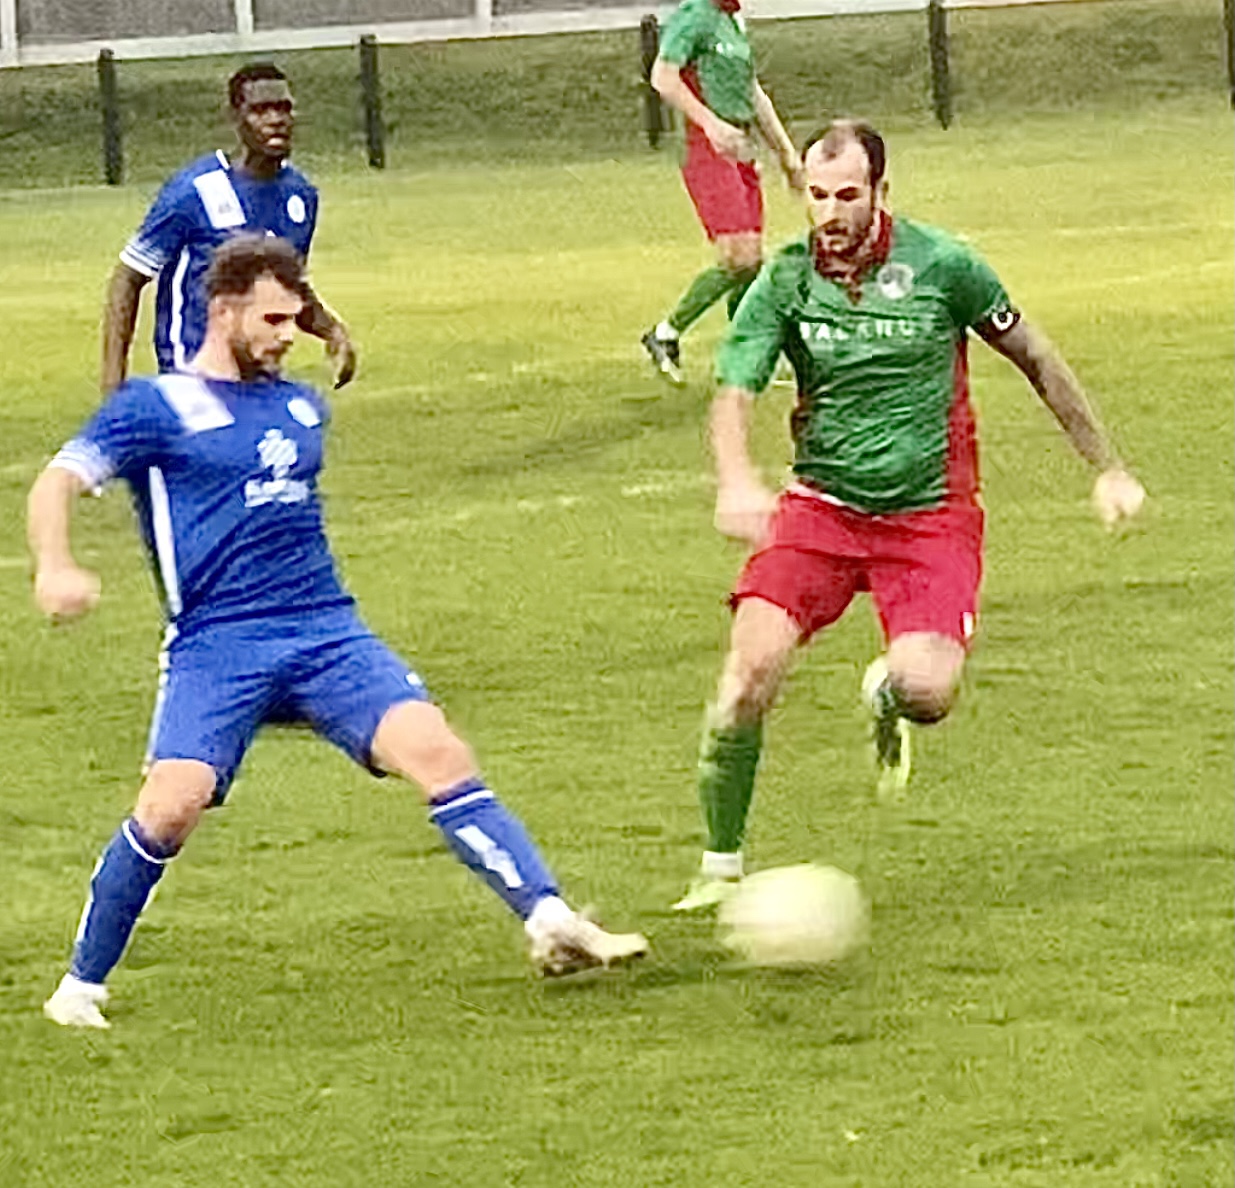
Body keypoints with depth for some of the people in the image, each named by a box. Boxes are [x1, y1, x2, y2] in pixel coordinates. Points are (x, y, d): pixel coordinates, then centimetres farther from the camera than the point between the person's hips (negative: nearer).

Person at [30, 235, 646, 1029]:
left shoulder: (300, 408, 19)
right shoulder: (157, 407, 1)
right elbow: (59, 481, -7)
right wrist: (54, 567, -24)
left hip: (327, 634, 5)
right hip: (216, 645, -5)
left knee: (438, 752, -17)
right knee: (172, 805, -22)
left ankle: (549, 920, -20)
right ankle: (82, 984, -1)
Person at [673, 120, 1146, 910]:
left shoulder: (941, 265, -8)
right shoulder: (785, 282, -5)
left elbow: (1037, 360, 4)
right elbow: (734, 392, -13)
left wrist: (1109, 469, 8)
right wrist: (737, 482, -35)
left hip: (930, 512, -1)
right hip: (821, 507, 1)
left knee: (928, 691, -22)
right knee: (752, 669, -19)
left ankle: (887, 696, 19)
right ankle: (722, 866, -1)